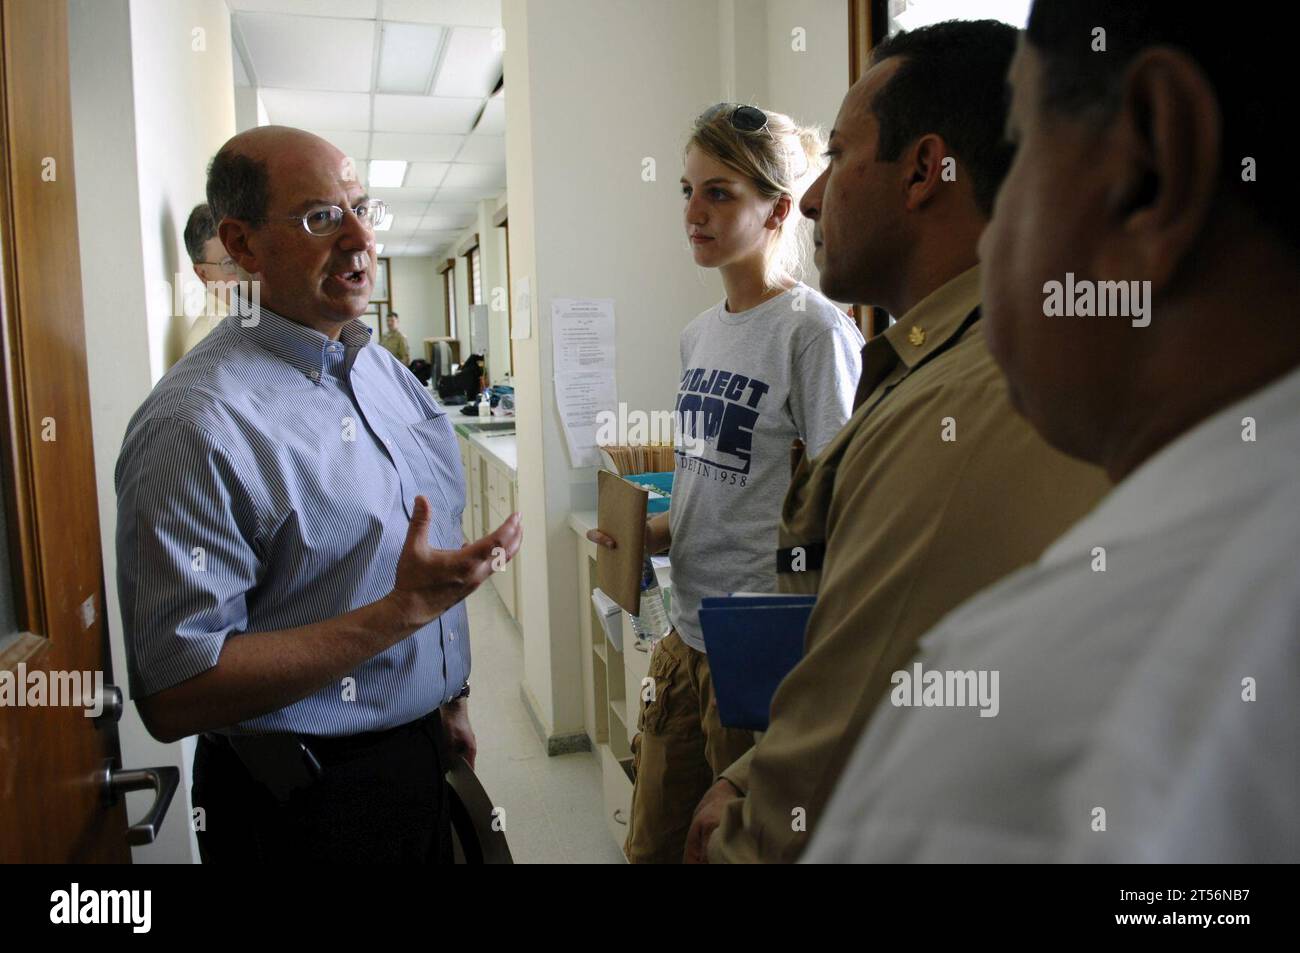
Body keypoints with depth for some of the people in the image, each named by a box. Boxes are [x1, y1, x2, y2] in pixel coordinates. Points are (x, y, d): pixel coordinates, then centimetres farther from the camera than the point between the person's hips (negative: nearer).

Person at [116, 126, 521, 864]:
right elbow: (174, 696, -25)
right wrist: (402, 610, -29)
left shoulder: (389, 371, 3)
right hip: (308, 802, -7)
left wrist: (452, 696, 12)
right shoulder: (197, 426, -23)